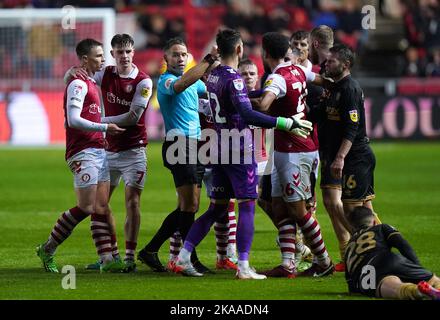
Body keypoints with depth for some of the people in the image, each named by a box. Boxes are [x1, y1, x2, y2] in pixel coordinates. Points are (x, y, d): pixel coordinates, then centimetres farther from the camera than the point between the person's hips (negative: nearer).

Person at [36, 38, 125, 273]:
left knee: (100, 207, 3)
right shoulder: (78, 84, -12)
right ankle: (47, 249, 4)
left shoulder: (91, 83, 19)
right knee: (85, 207, -9)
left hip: (98, 151, 9)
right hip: (83, 152, -9)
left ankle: (106, 260, 0)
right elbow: (73, 120, -20)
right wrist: (104, 128, -18)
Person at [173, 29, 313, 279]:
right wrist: (287, 123, -30)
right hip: (239, 151, -8)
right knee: (247, 206, -3)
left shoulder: (214, 75, 9)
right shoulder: (233, 78, -17)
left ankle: (184, 257, 9)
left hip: (221, 147, 8)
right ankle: (244, 267, -6)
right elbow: (248, 115, -29)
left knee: (217, 208, 13)